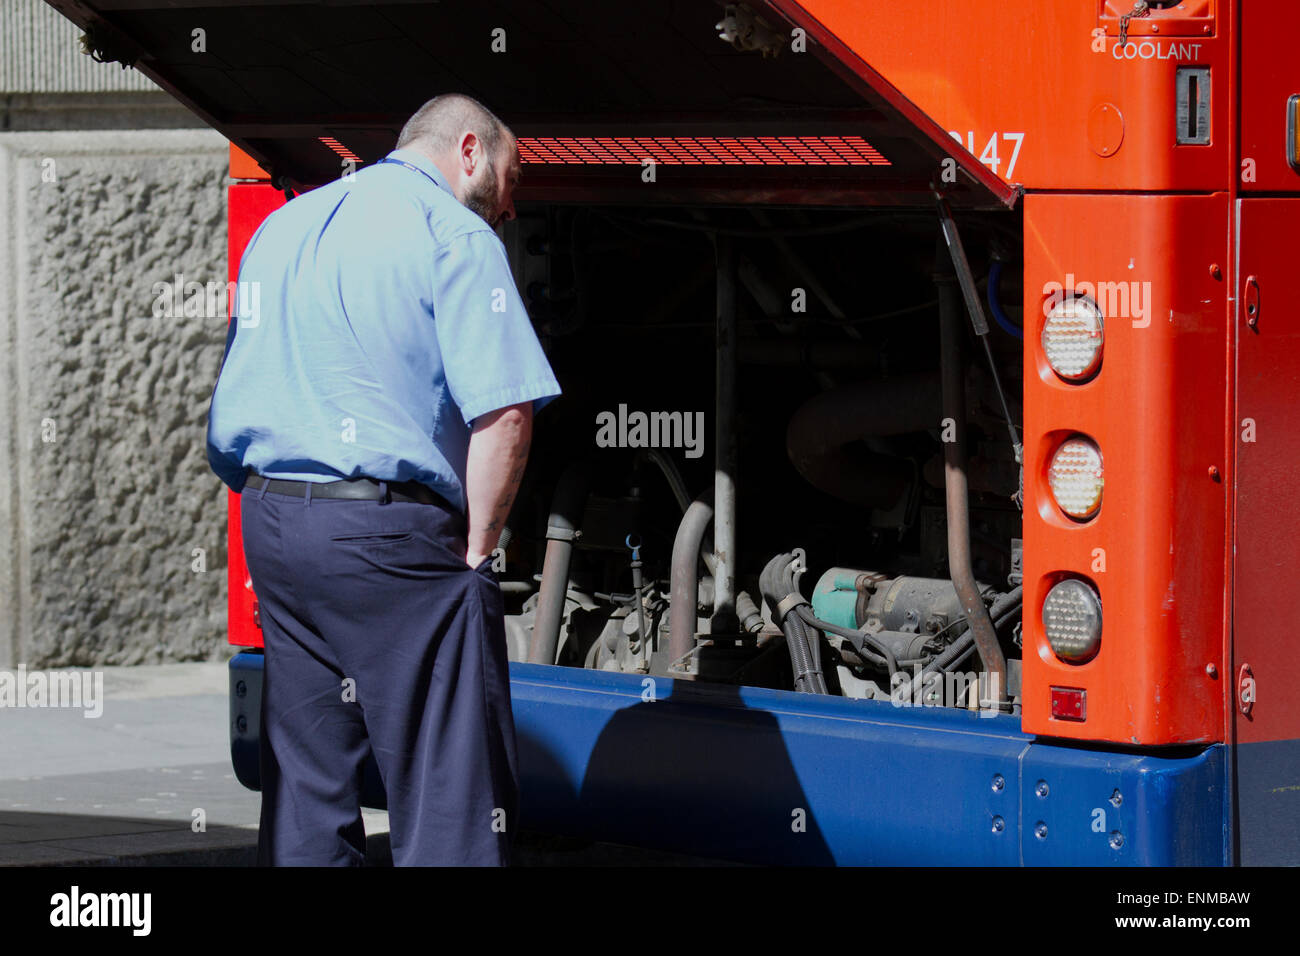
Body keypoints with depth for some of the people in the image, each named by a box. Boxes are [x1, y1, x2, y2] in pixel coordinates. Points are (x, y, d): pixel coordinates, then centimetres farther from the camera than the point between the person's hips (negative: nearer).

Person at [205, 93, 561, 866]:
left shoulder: (280, 229, 19)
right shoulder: (453, 233, -5)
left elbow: (230, 422, 22)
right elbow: (503, 413, -16)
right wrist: (477, 545, -7)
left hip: (268, 520, 8)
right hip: (391, 535, -7)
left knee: (304, 789, 11)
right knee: (453, 801, -5)